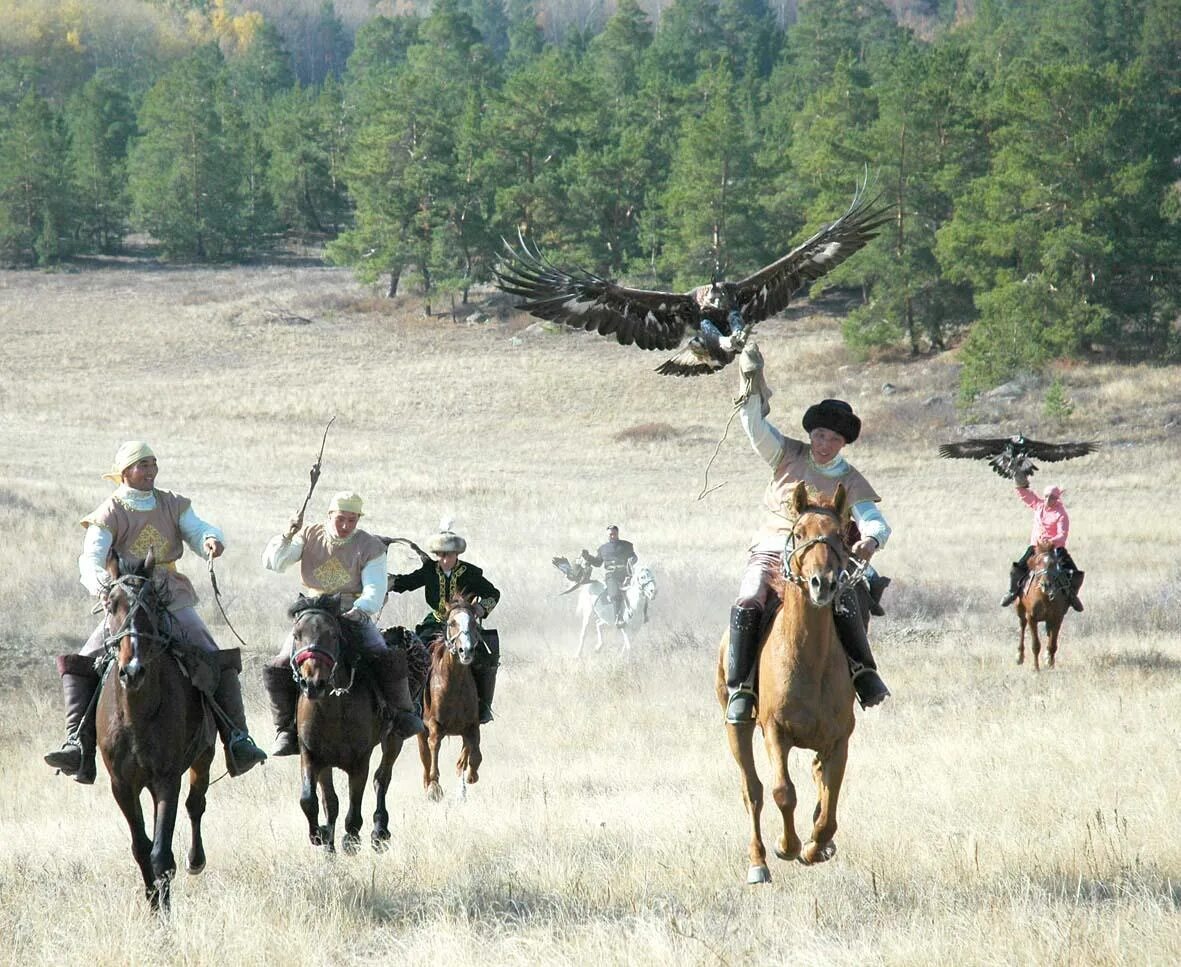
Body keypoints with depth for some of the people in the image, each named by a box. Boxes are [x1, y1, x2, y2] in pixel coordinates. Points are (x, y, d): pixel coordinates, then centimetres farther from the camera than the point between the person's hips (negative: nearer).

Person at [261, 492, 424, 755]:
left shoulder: (370, 546, -3)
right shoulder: (309, 537, 2)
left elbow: (374, 590, -11)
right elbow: (272, 563, -4)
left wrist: (360, 610, -32)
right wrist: (286, 536, -21)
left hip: (354, 616, -2)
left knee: (387, 662, -25)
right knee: (277, 669, -18)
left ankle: (402, 713, -2)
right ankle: (286, 728, -4)